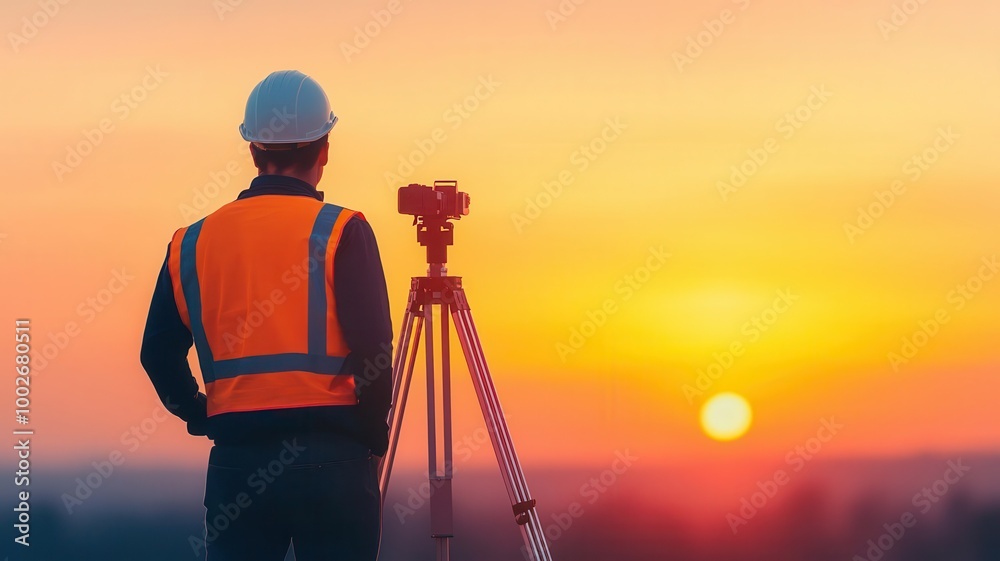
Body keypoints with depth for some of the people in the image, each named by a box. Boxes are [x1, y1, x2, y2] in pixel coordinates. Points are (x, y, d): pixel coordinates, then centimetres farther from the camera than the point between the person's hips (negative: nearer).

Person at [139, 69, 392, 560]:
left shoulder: (192, 242, 7)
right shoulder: (341, 232, -5)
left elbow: (158, 354, 8)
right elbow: (373, 349, -11)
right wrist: (373, 438, 1)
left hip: (234, 460, 3)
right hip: (330, 459, -3)